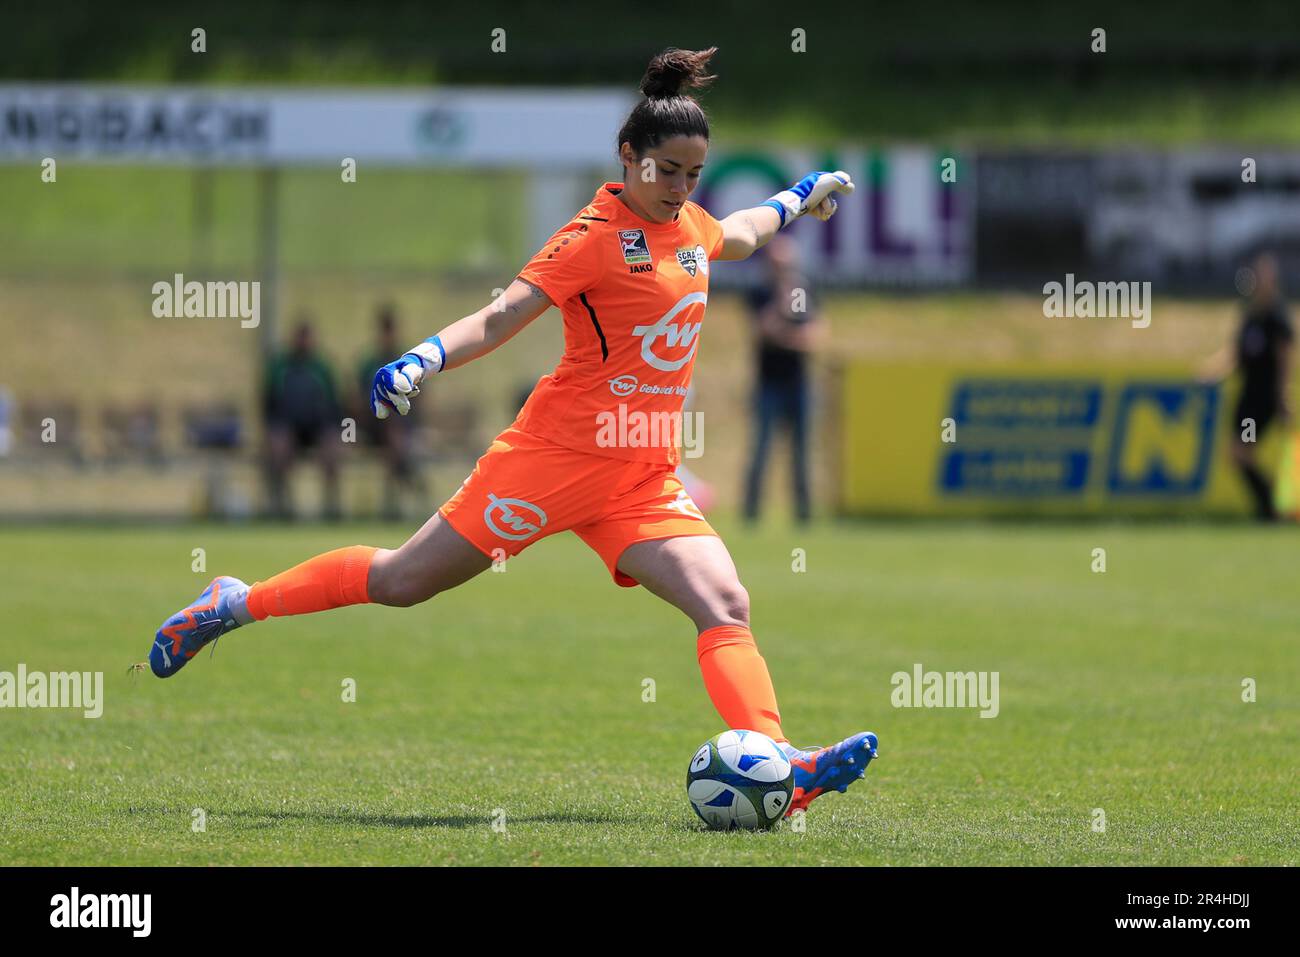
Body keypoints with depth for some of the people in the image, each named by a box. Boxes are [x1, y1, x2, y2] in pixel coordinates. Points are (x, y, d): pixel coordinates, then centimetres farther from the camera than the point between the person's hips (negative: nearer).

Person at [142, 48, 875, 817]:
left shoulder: (689, 224, 11)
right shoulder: (596, 236, -12)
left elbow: (736, 238, 38)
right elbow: (501, 319, -17)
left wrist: (796, 199, 46)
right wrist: (425, 361, -31)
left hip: (644, 479, 7)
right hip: (559, 455, -7)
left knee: (727, 606, -14)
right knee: (404, 581, 0)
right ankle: (233, 605, 17)